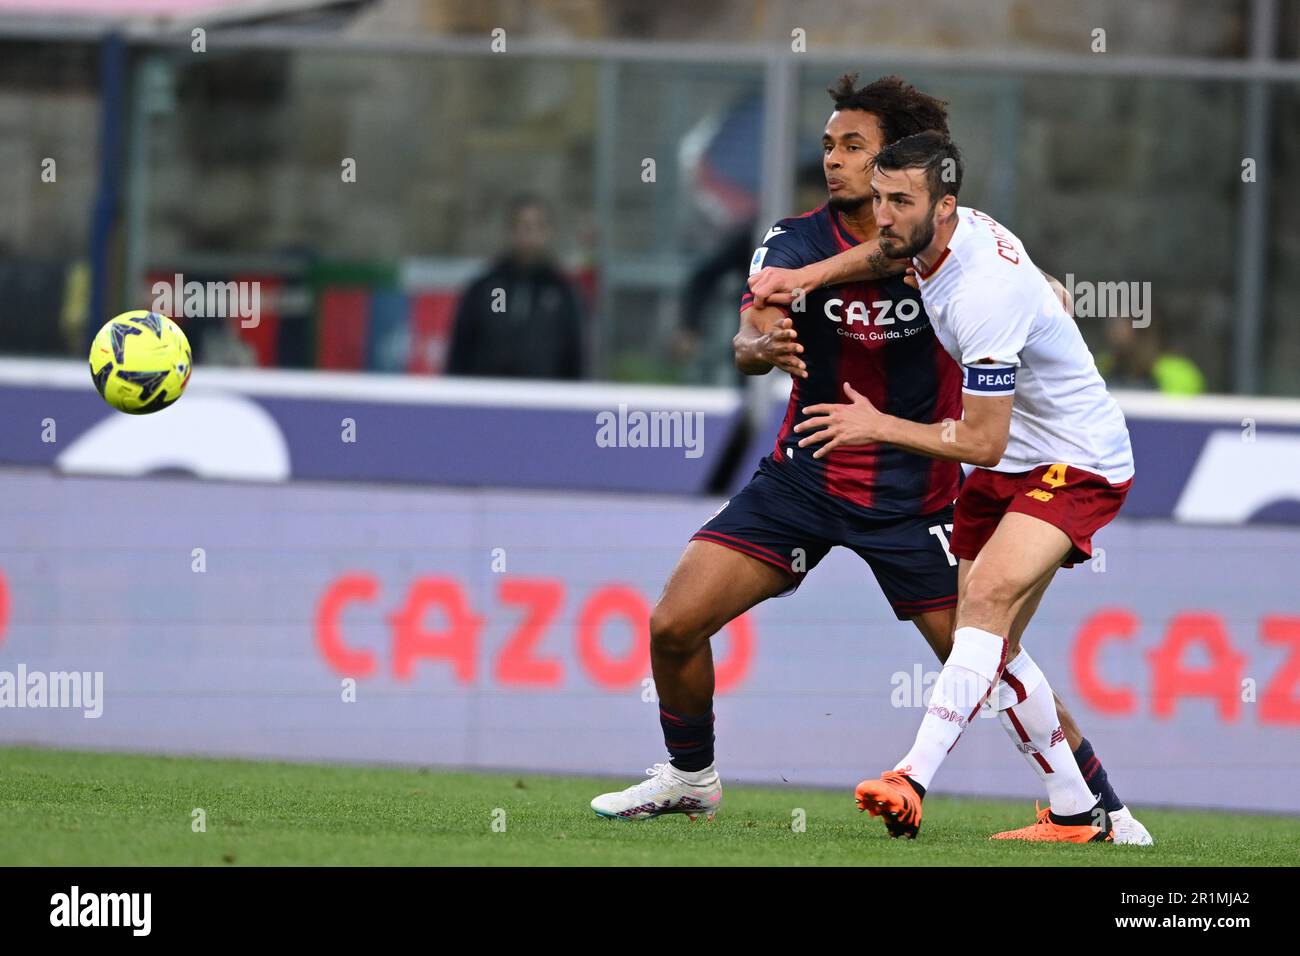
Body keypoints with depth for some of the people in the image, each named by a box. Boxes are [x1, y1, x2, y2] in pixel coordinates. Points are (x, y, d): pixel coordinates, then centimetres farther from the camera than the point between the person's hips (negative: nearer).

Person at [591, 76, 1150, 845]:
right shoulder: (797, 241, -9)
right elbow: (751, 340, -18)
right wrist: (762, 346, -45)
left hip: (915, 490, -2)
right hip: (804, 478, 2)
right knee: (673, 625, -5)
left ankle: (1099, 805, 10)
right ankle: (691, 776, 20)